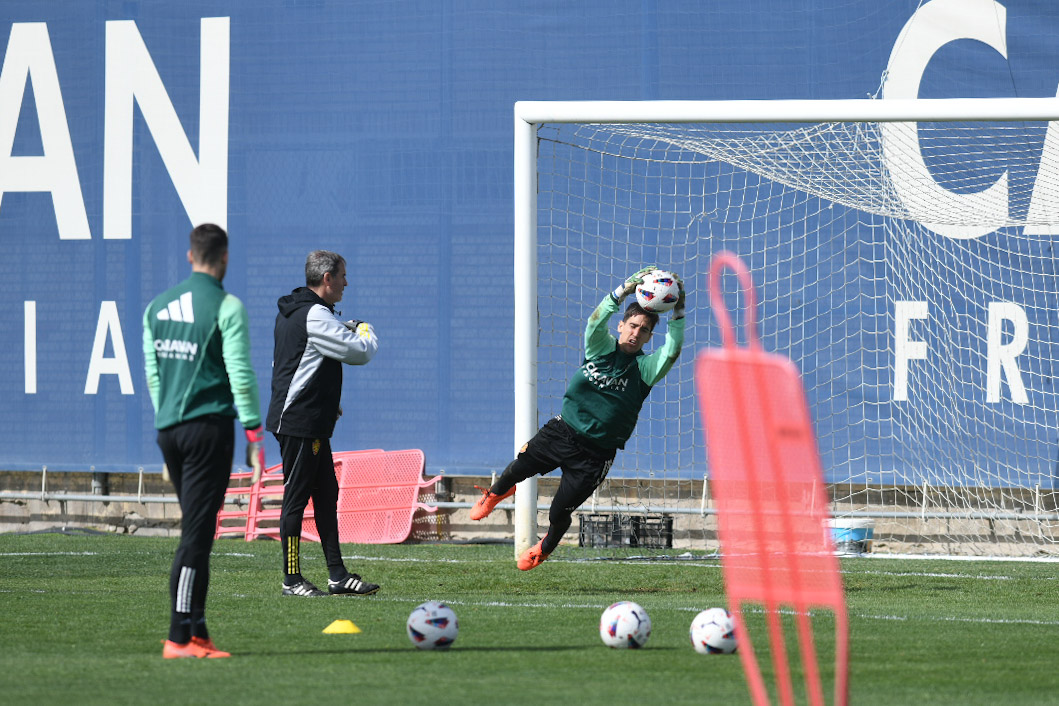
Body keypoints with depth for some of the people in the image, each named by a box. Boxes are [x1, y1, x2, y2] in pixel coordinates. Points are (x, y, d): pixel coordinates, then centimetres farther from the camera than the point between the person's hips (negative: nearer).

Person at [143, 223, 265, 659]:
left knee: (196, 530, 14)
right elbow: (241, 374, -12)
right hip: (209, 427, -6)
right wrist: (254, 431, -10)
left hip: (168, 428, 6)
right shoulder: (226, 307, -7)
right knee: (196, 536, -6)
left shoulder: (157, 307, 13)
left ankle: (198, 633, 13)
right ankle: (179, 639, -9)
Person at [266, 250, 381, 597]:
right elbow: (360, 352, -18)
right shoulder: (314, 316, -17)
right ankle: (292, 579, 0)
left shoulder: (291, 313, 16)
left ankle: (338, 575, 13)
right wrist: (366, 333, 6)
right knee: (296, 498, -5)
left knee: (326, 496, 11)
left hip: (312, 424, 11)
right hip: (300, 423, -11)